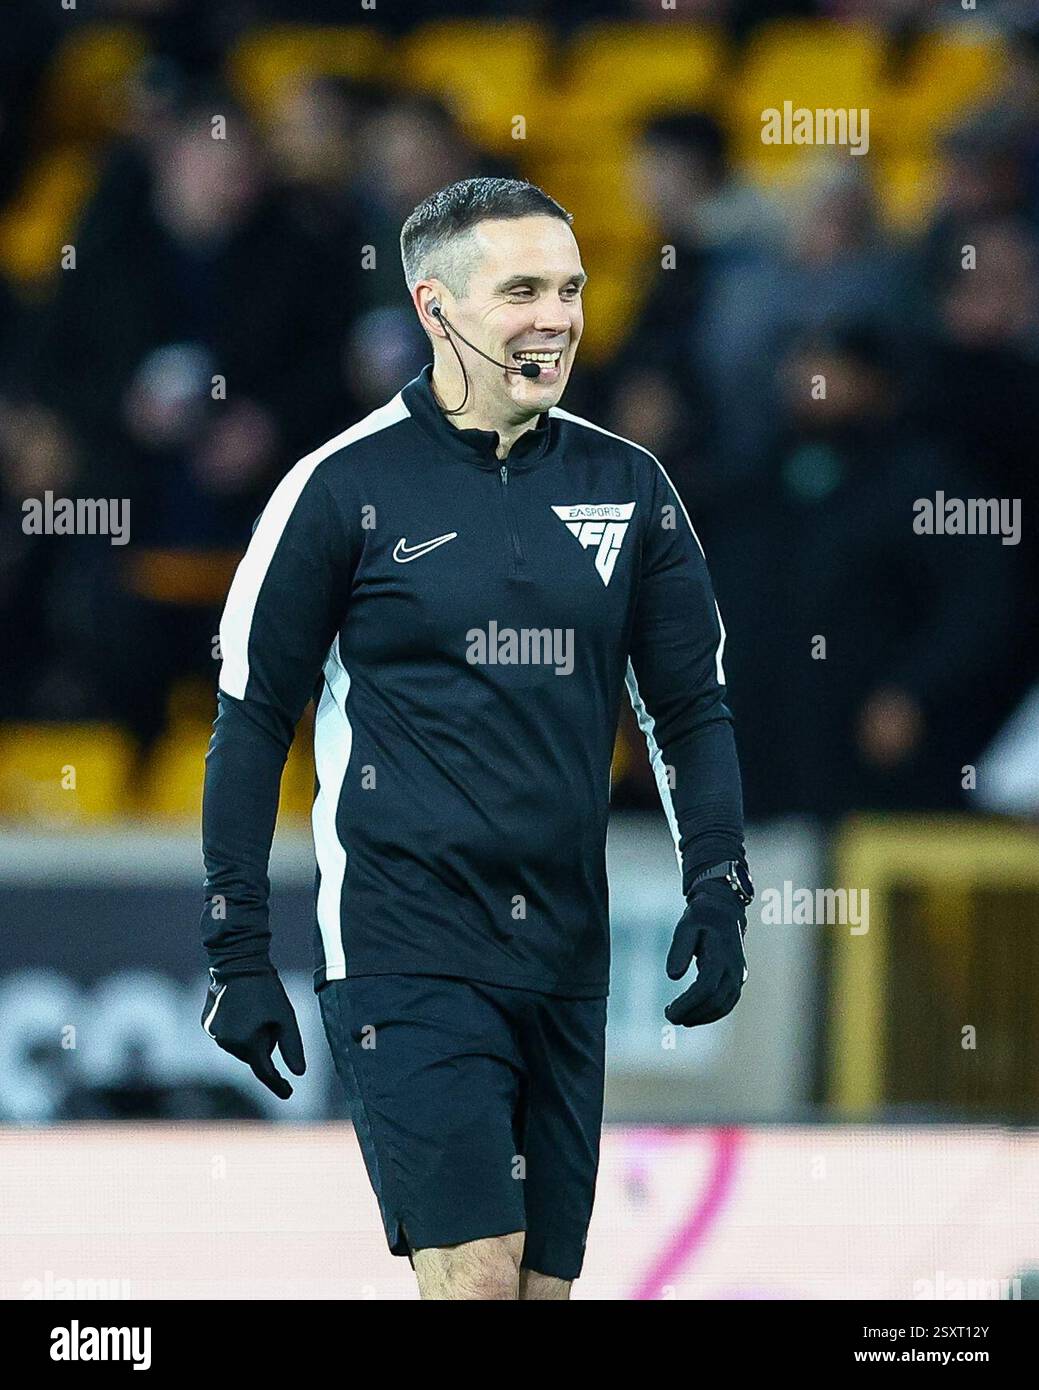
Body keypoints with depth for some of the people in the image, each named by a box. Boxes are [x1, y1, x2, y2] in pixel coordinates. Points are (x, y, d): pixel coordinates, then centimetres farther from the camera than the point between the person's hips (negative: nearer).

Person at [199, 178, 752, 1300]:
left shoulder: (627, 489, 8)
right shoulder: (346, 486, -4)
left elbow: (691, 707, 15)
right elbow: (251, 721, 0)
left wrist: (716, 890, 1)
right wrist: (237, 953, -2)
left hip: (565, 954, 5)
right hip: (406, 950, -5)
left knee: (547, 1282, 7)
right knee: (475, 1275, -16)